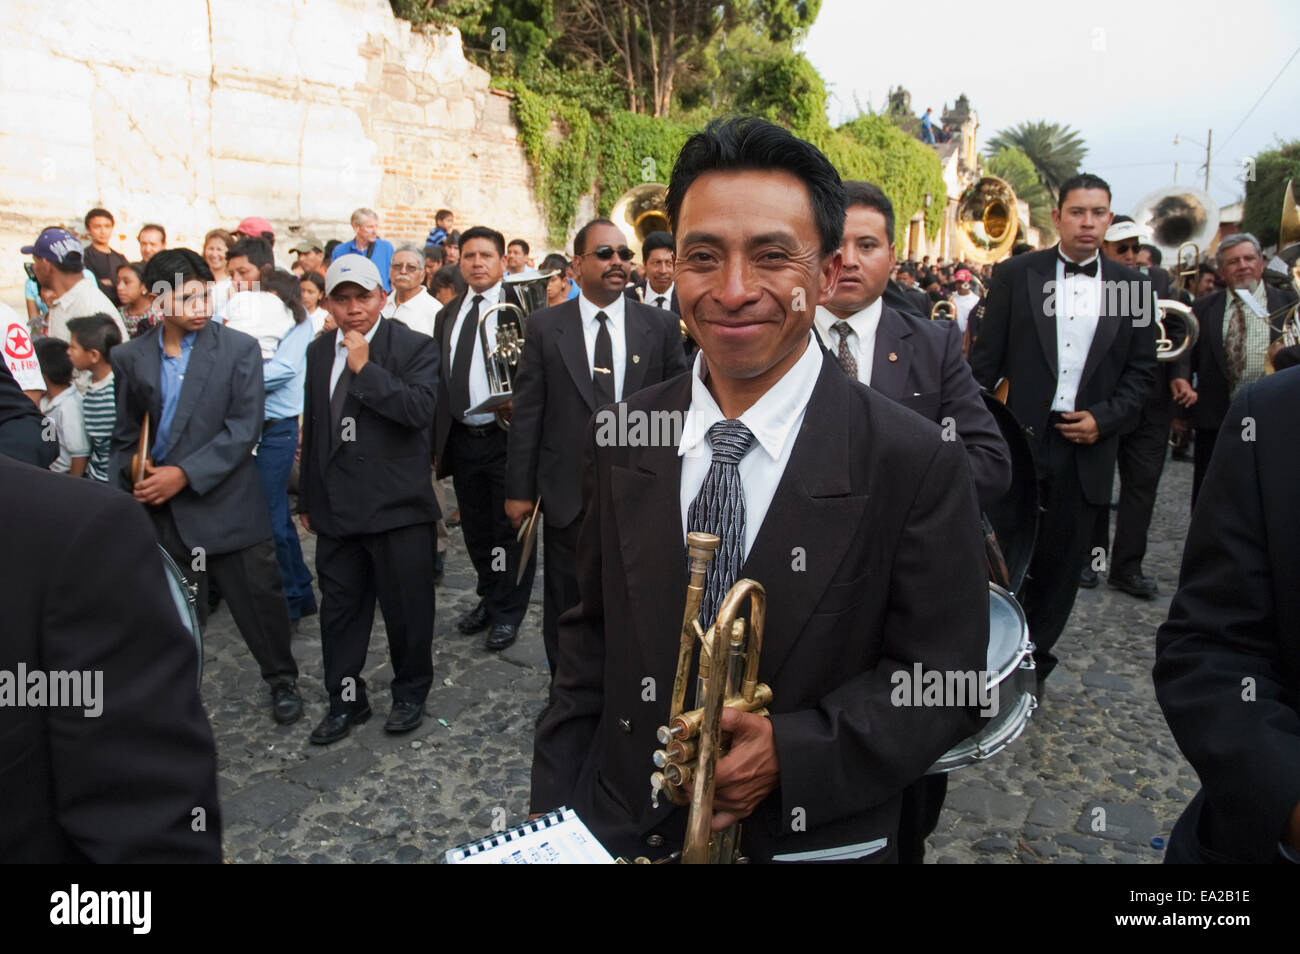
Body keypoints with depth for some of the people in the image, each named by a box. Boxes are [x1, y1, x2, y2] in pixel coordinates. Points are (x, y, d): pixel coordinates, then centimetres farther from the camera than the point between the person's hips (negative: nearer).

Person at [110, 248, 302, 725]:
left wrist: (184, 473, -18)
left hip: (226, 503, -2)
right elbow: (125, 434, 13)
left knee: (260, 601, 9)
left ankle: (282, 681, 31)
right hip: (160, 511, 3)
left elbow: (244, 429, -12)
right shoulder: (129, 357, 5)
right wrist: (131, 473, -5)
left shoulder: (239, 349, -5)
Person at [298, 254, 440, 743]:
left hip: (398, 505, -5)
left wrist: (365, 367, -20)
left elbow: (419, 410, -21)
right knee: (340, 608, 12)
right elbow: (312, 427, 18)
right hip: (336, 505, 5)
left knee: (407, 607, 7)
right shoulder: (319, 352, 12)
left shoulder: (415, 347, -5)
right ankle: (345, 700, 29)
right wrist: (307, 497, 19)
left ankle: (411, 693, 28)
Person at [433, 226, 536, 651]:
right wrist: (436, 439, 10)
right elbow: (439, 379, 15)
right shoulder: (447, 314, 14)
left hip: (506, 436, -6)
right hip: (462, 438, 6)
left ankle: (507, 613, 18)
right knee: (476, 528, 17)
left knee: (511, 528, 4)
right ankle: (488, 599, 35)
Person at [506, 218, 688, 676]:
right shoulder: (545, 326, 1)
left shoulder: (661, 325, 1)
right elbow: (527, 412, 0)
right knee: (565, 608, 14)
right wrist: (519, 489, -2)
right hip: (568, 496, 0)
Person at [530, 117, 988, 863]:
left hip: (813, 837, -2)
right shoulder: (623, 439, -6)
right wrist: (555, 812, -3)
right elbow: (590, 637, 1)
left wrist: (790, 752, -22)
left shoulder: (916, 464, -17)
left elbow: (944, 681, -10)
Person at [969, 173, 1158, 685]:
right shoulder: (1016, 274, 2)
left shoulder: (1133, 286, 8)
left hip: (1087, 445, 3)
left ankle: (1034, 660, 27)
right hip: (1022, 439, -2)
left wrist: (1104, 418, -5)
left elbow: (1141, 370, 10)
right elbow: (987, 359, 0)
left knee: (1062, 562, 11)